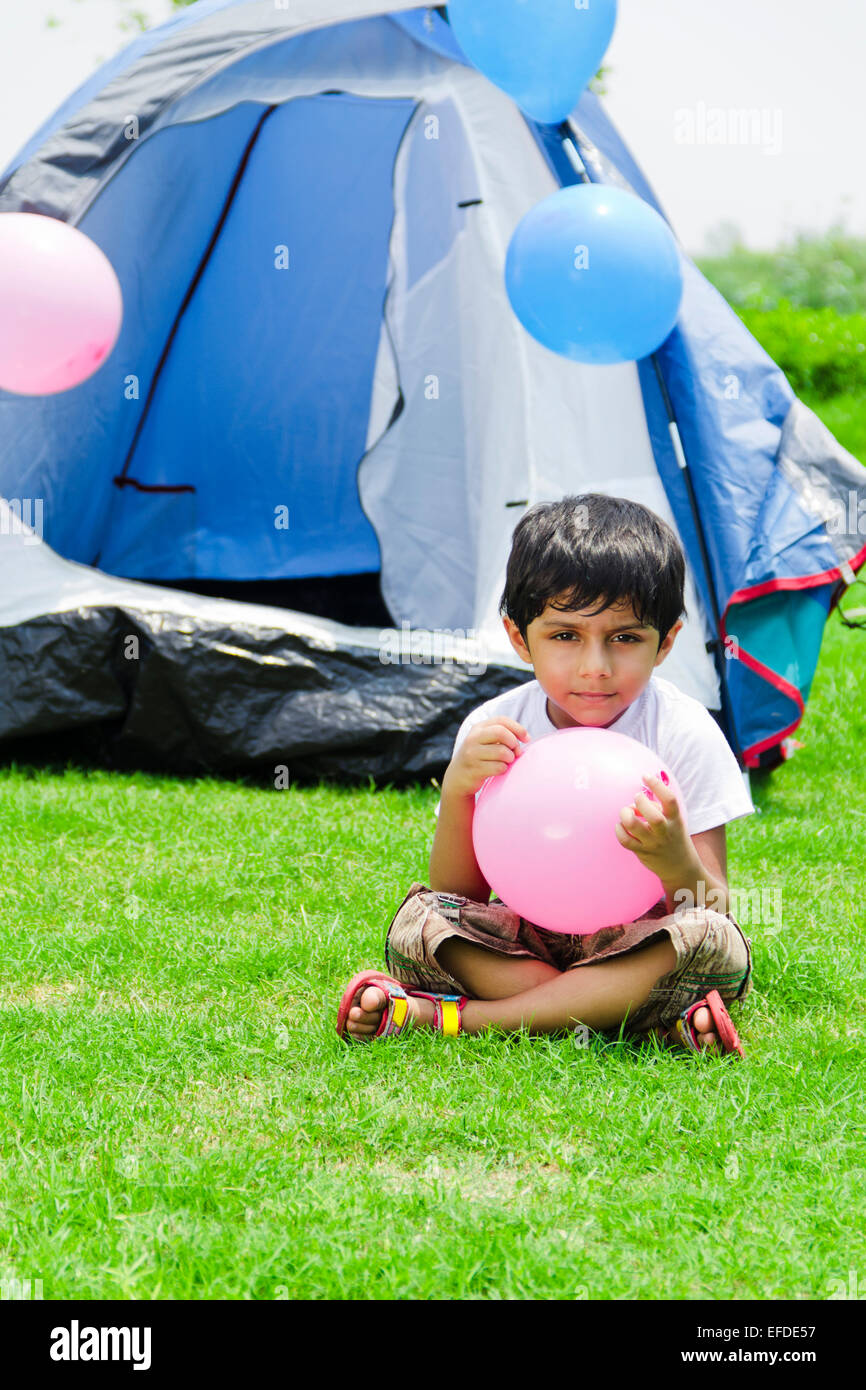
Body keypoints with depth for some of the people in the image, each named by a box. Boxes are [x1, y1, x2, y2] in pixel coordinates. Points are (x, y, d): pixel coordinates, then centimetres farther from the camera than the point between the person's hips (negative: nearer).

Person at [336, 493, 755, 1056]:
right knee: (417, 921, -21)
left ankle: (444, 1016, -31)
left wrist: (675, 861, -38)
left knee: (709, 942, -34)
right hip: (528, 940, 2)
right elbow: (461, 895, -4)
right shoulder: (494, 732, -4)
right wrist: (457, 792, -21)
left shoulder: (685, 734, -11)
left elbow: (713, 913, -14)